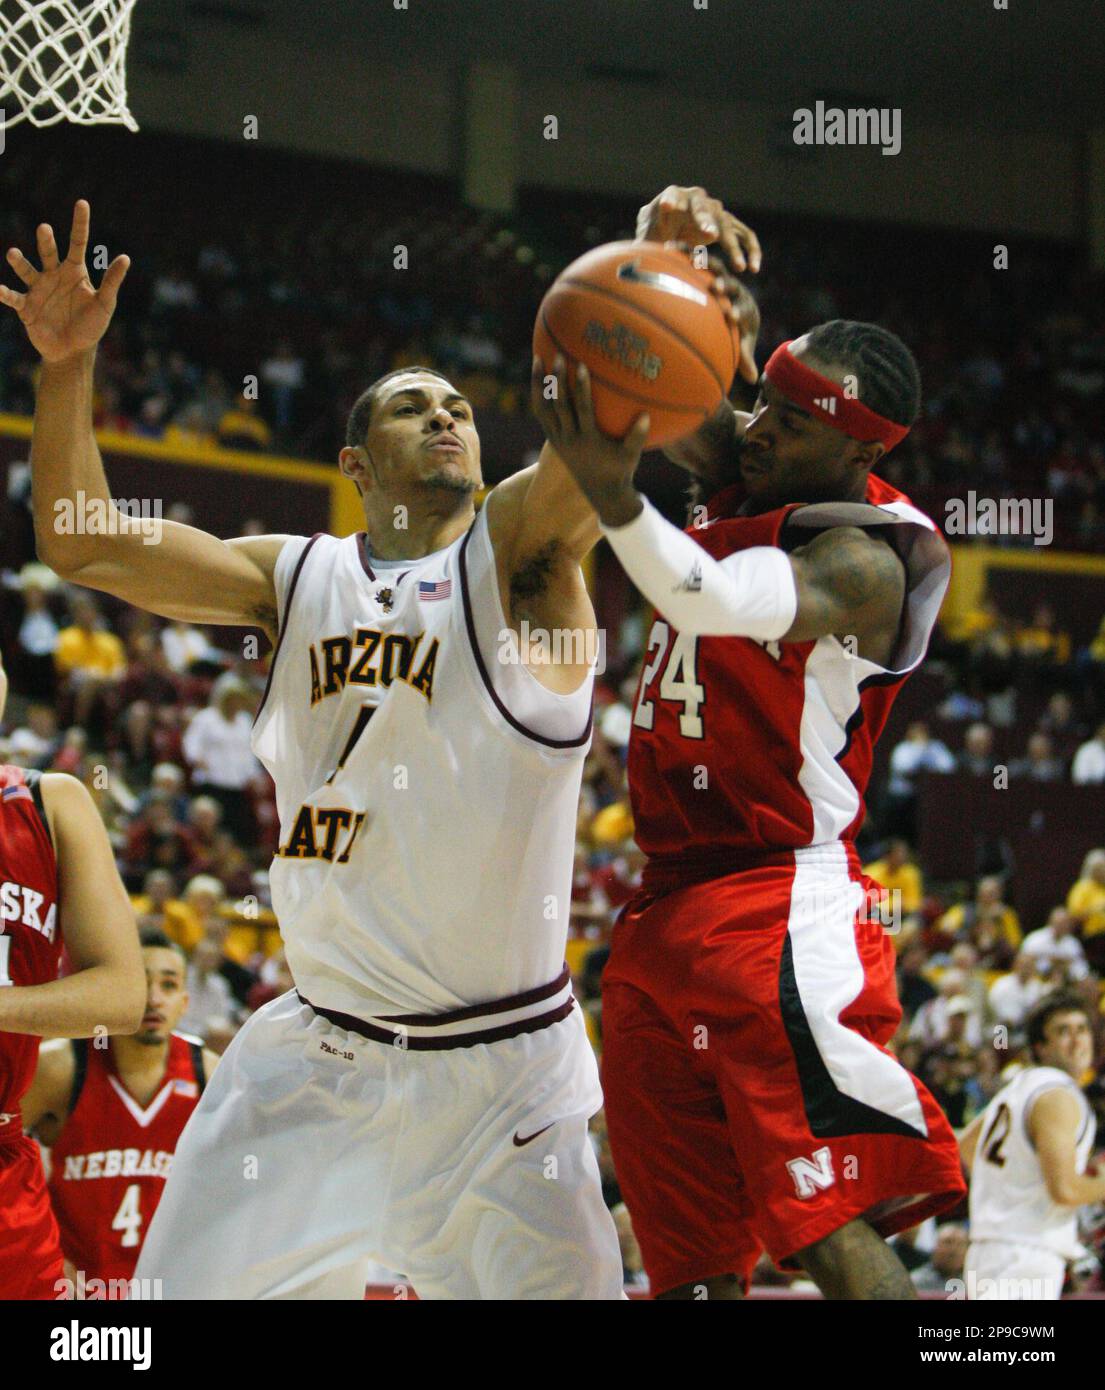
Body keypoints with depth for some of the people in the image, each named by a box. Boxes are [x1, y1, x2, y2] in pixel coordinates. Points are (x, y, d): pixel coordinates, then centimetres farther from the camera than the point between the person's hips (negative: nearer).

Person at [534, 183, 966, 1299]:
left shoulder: (864, 557, -13)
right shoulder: (742, 474, 11)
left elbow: (728, 602, -33)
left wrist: (613, 496, -49)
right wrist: (659, 255, -4)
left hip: (777, 913, -9)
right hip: (668, 910, 9)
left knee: (833, 1229, -23)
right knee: (690, 1262, 7)